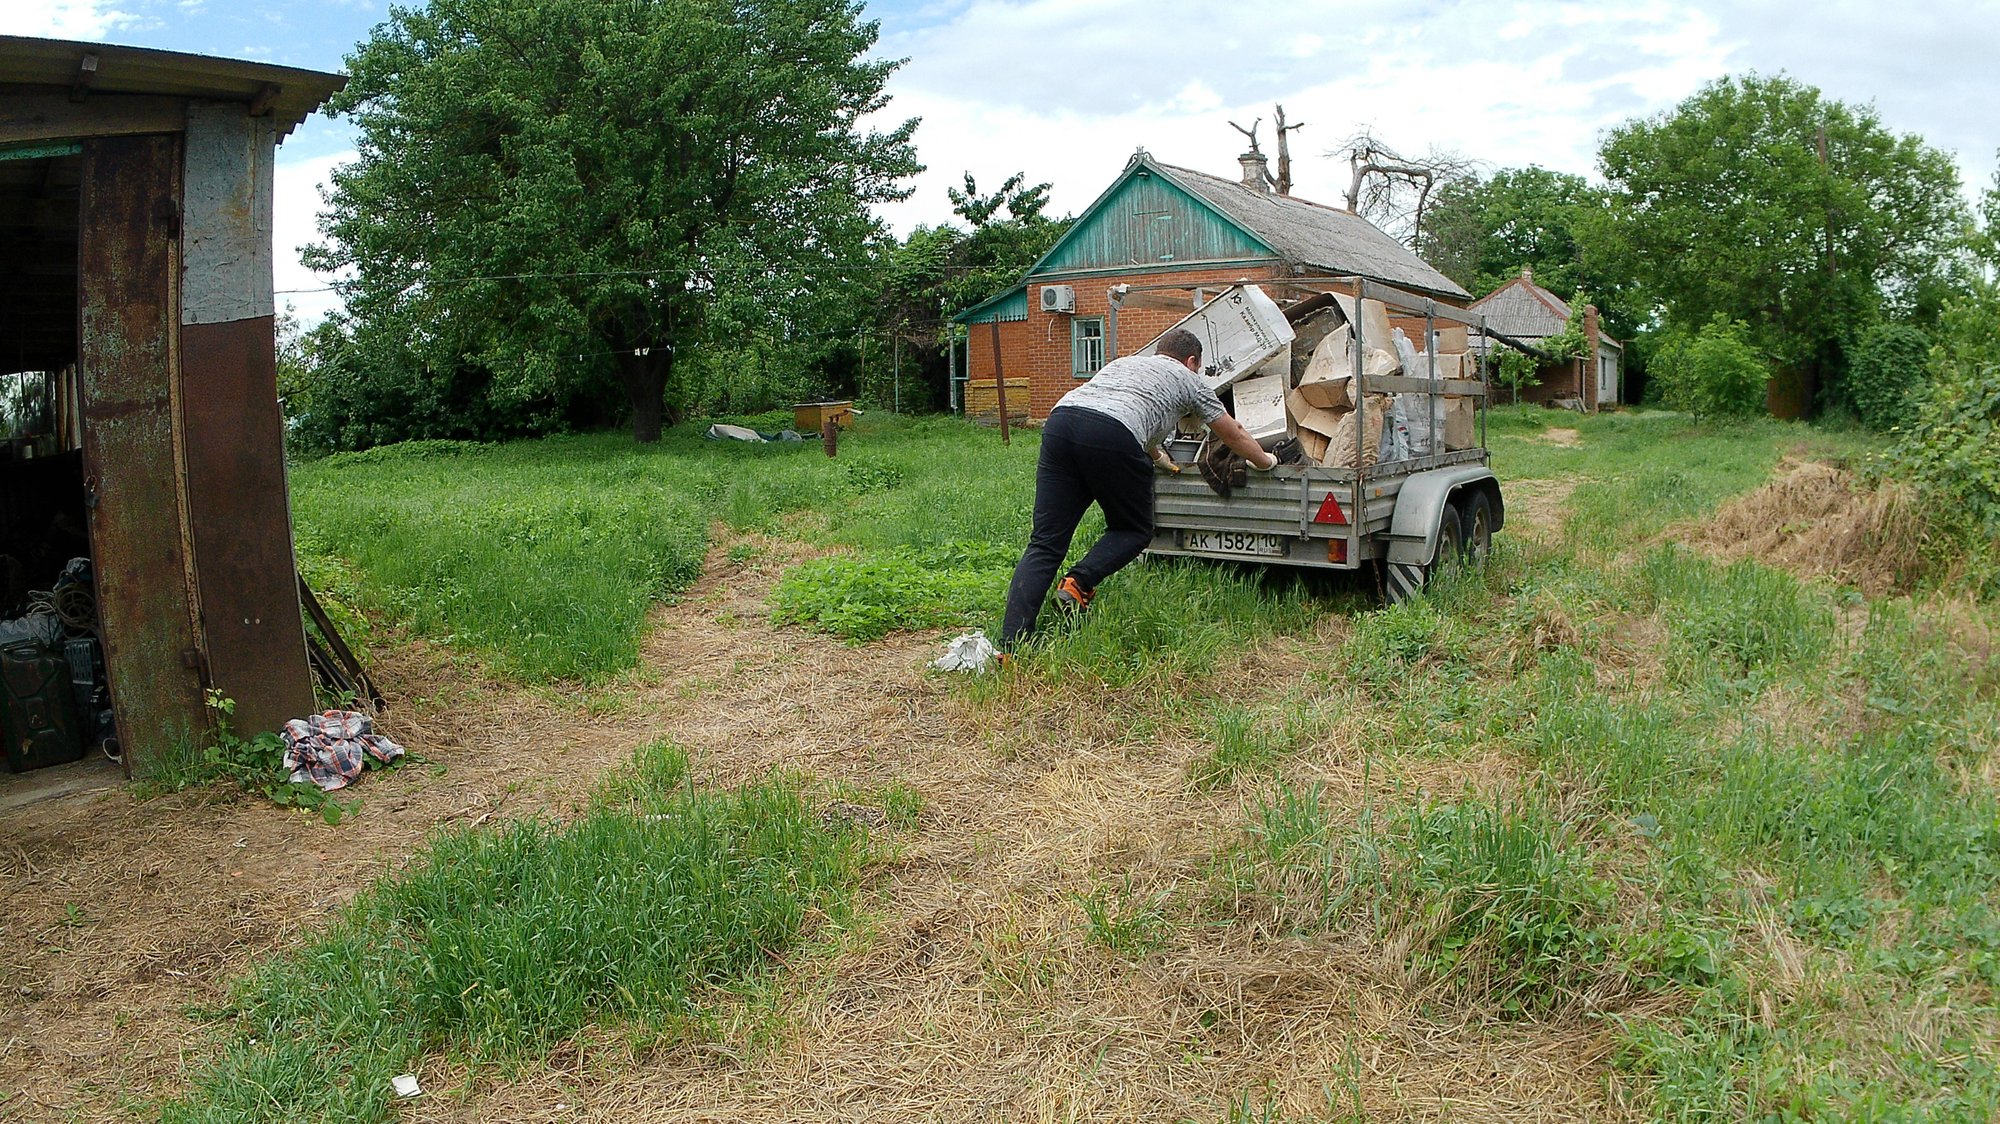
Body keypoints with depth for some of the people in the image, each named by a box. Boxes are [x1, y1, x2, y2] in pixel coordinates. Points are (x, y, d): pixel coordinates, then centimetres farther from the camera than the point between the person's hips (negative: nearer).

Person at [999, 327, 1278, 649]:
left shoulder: (1124, 362, 40)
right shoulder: (1187, 379, 26)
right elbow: (1235, 434, 36)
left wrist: (1157, 457, 73)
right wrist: (1265, 462, 54)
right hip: (1112, 438, -5)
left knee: (1044, 544, 2)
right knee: (1134, 531, 18)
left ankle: (1010, 646, -10)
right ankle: (1078, 583, -6)